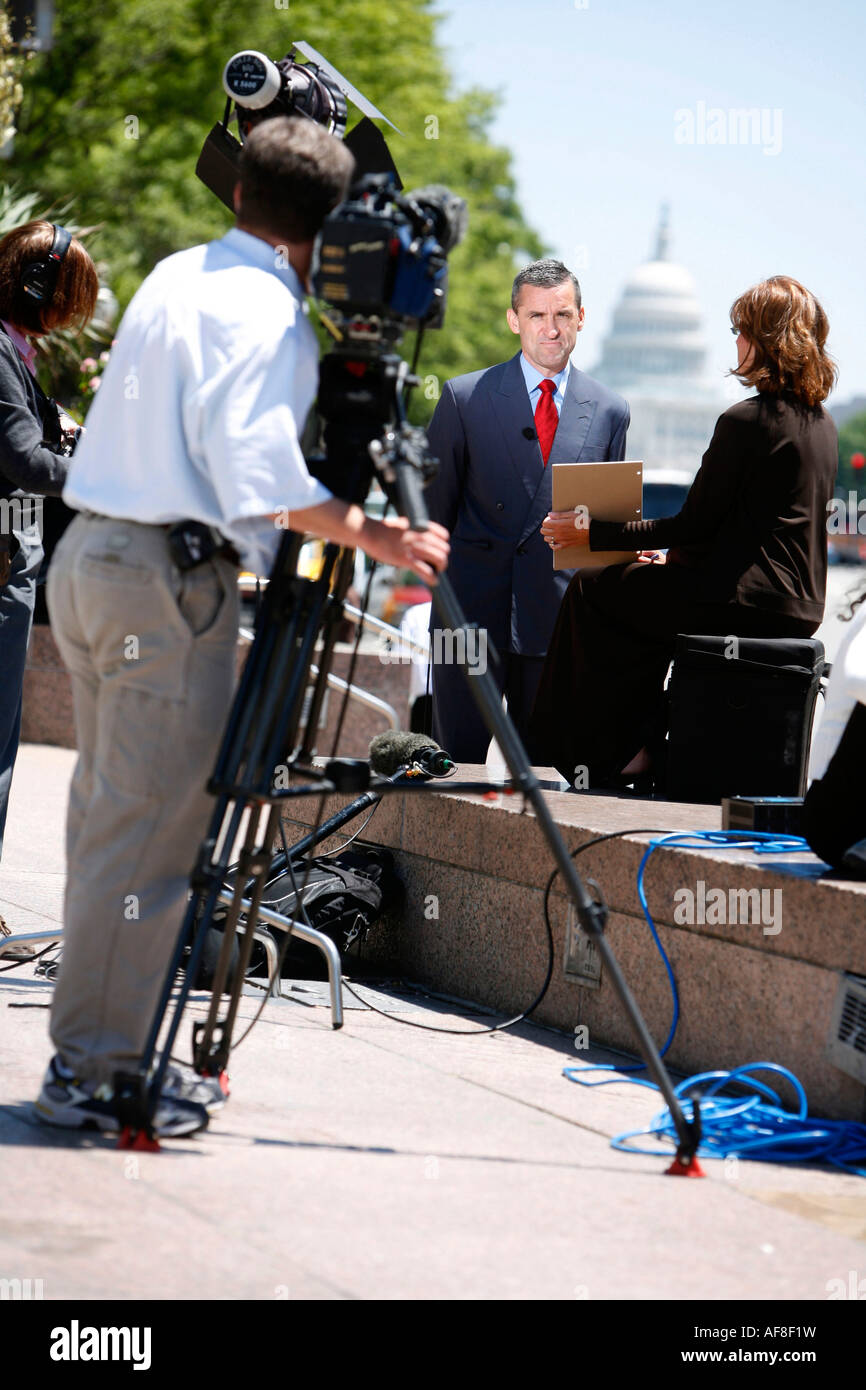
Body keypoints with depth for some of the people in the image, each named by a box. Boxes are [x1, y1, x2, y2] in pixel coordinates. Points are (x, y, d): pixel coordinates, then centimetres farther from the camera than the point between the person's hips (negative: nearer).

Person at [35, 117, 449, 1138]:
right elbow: (263, 480, -22)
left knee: (109, 814, 13)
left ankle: (99, 1056, 19)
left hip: (89, 554, 9)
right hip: (168, 578, -9)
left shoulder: (175, 277, 15)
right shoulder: (267, 318, -13)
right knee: (148, 828, -6)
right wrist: (375, 537, -14)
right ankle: (96, 1069, -3)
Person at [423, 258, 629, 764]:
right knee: (457, 766, -2)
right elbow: (433, 500, 8)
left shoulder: (609, 412, 9)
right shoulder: (465, 398, 4)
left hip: (561, 615, 1)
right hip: (473, 611, -1)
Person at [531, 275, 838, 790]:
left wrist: (593, 533, -4)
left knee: (591, 590, 4)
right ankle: (641, 740, 24)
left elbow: (694, 524, -12)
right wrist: (670, 552, 24)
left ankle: (605, 754, 9)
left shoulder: (746, 422, -15)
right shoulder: (822, 424, 12)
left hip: (752, 601, -9)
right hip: (801, 604, 9)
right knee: (641, 591, 28)